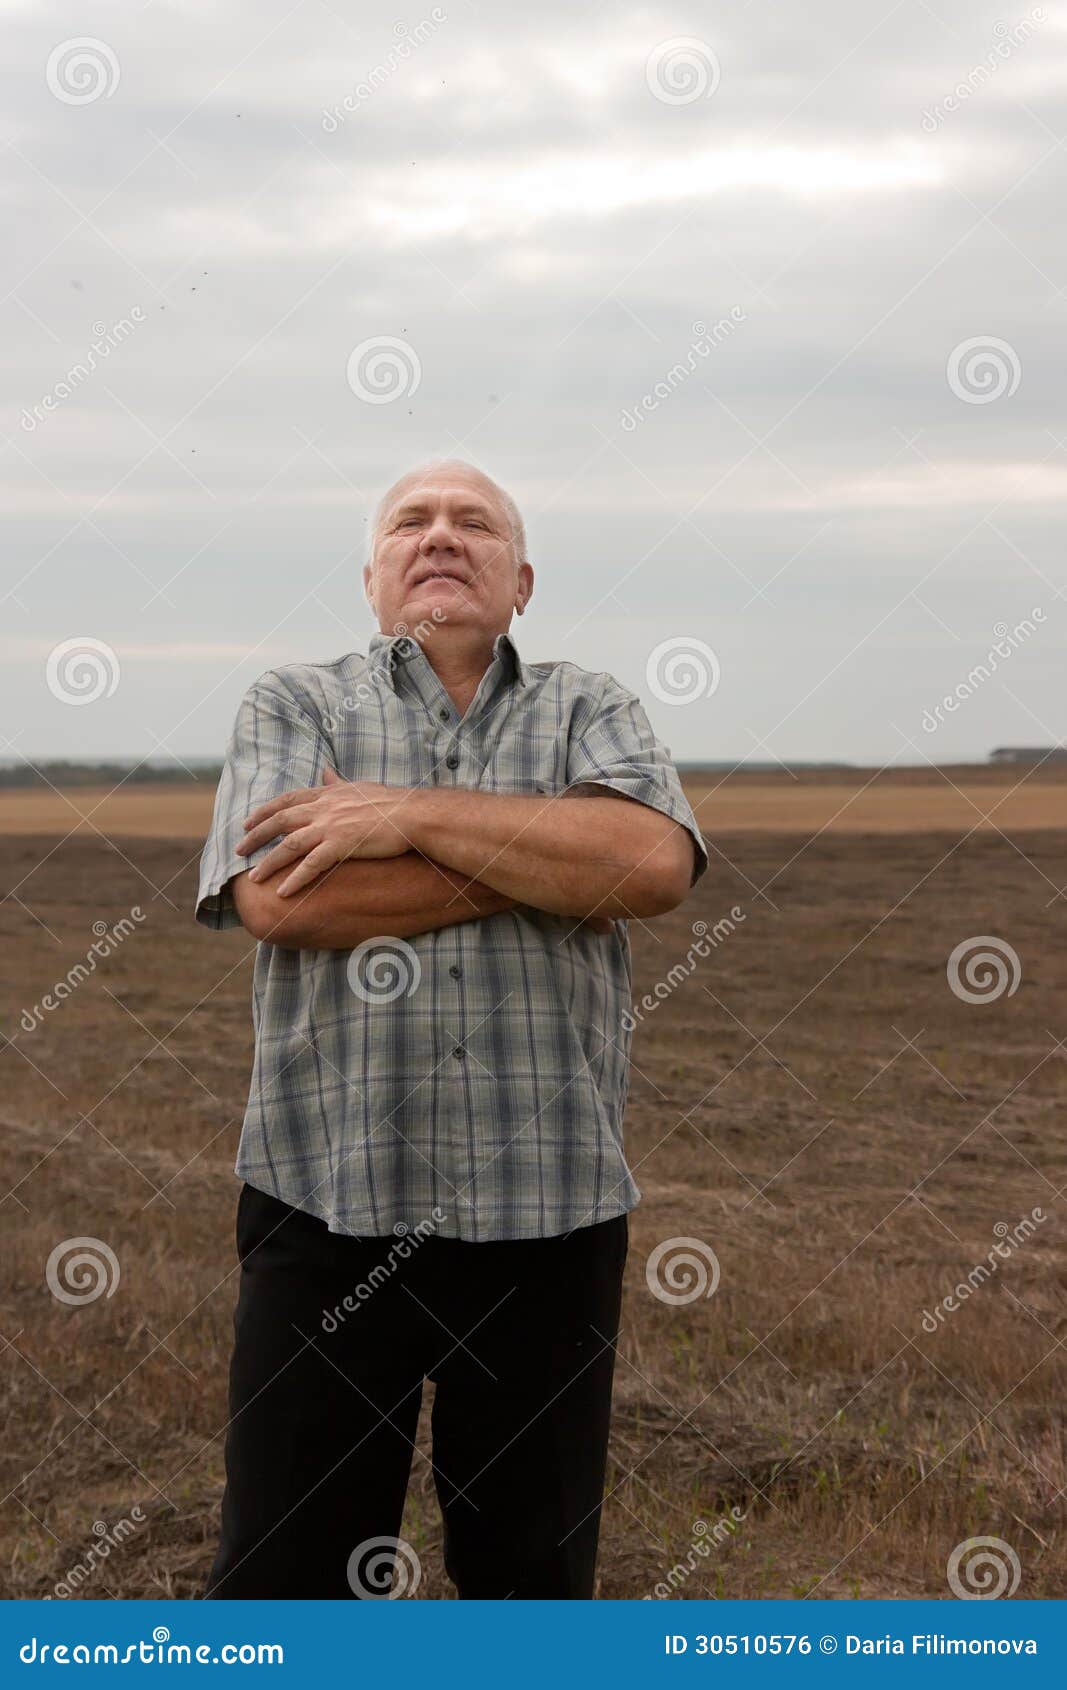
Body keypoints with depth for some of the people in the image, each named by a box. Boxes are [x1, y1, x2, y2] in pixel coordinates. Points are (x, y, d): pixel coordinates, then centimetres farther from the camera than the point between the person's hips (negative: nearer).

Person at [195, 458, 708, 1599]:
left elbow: (656, 861, -11)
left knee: (536, 1567, 14)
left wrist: (412, 816, -13)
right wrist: (551, 874, -9)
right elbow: (274, 896, -12)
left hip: (550, 1206, 1)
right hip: (329, 1199, -1)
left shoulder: (588, 712, 10)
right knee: (284, 1567, 6)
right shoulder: (293, 705, 8)